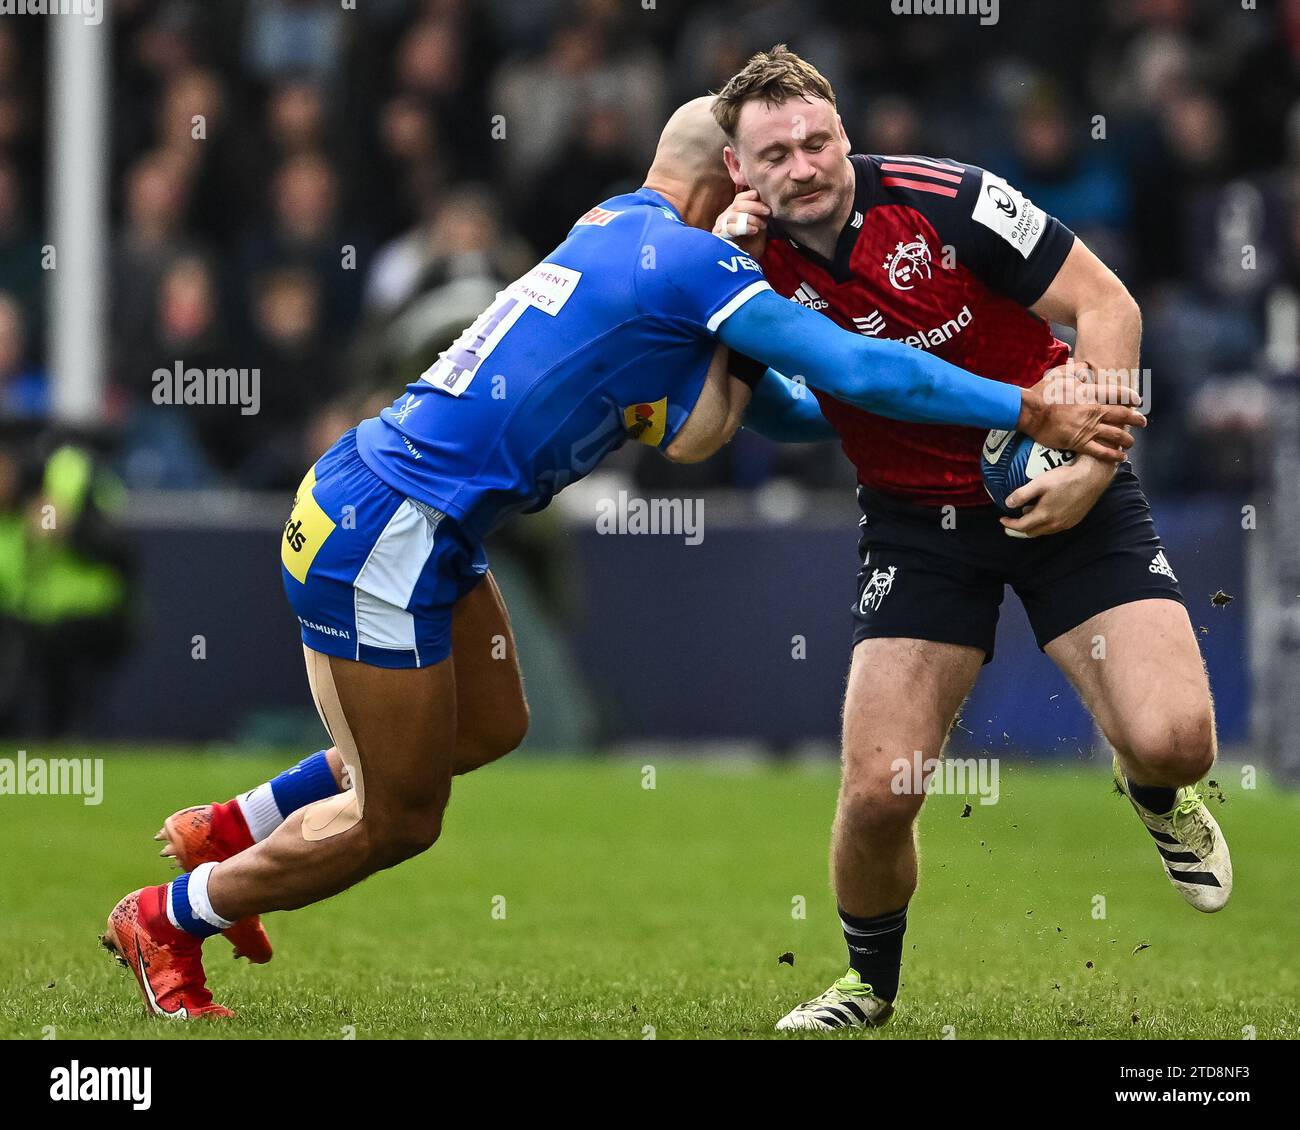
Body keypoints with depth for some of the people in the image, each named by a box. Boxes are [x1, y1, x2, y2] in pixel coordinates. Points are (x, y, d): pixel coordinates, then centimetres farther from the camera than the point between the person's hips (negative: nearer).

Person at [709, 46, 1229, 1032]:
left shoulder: (949, 202, -17)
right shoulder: (758, 265, -6)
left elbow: (1107, 307, -11)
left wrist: (1093, 462, -18)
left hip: (1061, 495, -2)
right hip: (918, 523, 2)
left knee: (1172, 740, -21)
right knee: (878, 792, -11)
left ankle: (1160, 796, 19)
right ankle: (870, 985, 19)